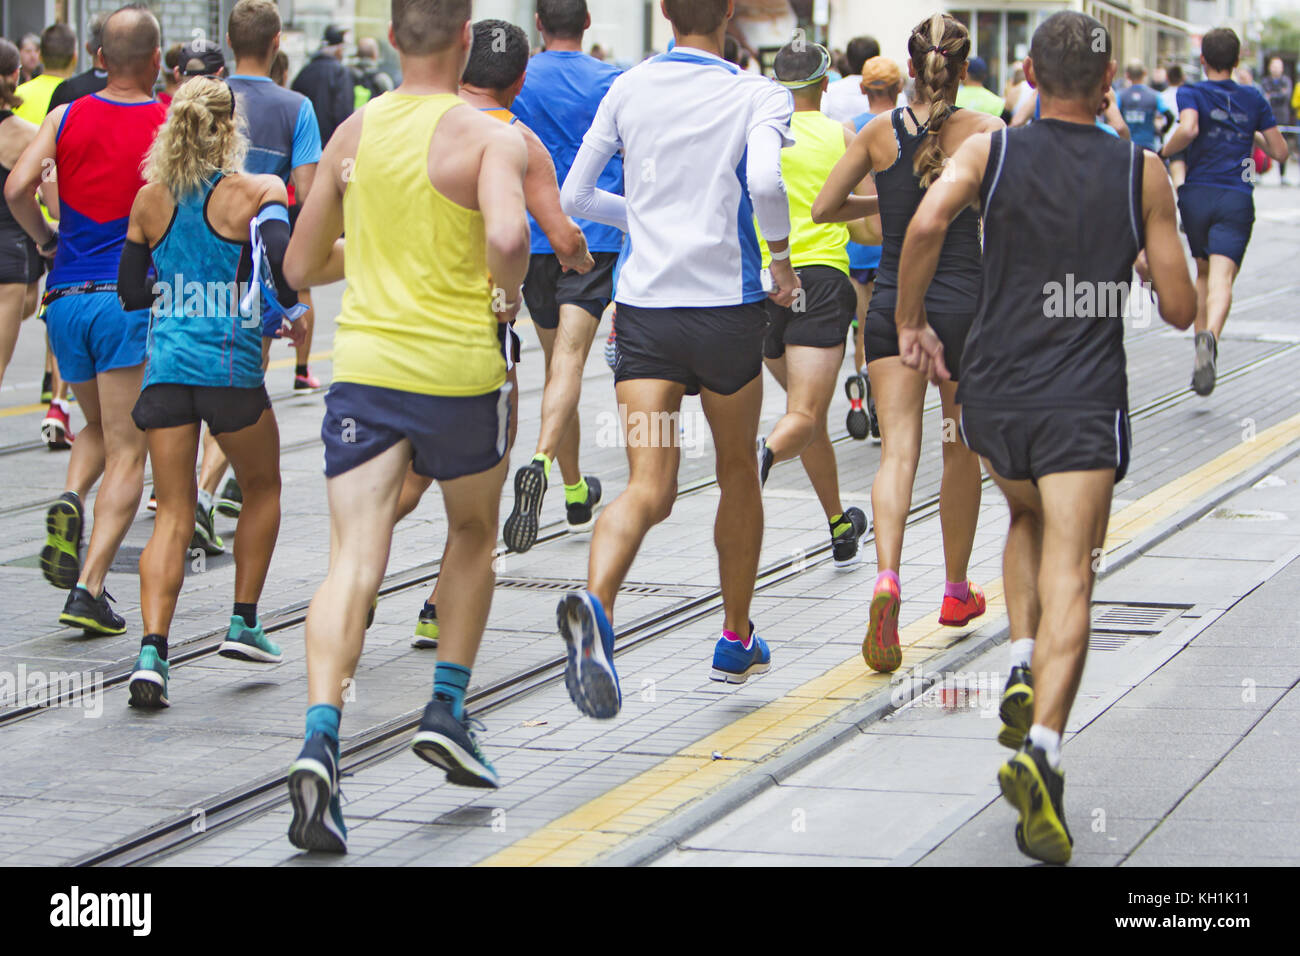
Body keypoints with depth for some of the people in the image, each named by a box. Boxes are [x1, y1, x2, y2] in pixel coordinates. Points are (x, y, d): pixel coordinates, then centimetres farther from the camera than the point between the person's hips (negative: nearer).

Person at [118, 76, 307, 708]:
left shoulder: (150, 200, 6)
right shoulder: (255, 192, -5)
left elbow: (131, 293, 10)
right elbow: (282, 257, -22)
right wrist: (285, 305, -2)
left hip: (165, 366, 3)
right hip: (231, 367, -3)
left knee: (173, 515, 4)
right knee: (262, 488, 22)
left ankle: (151, 650, -13)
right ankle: (243, 624, 21)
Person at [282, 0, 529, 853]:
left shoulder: (353, 134, 8)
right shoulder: (488, 136, -7)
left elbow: (301, 267, 15)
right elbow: (508, 234, -27)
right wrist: (508, 295, -6)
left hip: (362, 365, 3)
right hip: (458, 368, -3)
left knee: (354, 561, -5)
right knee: (474, 535, 23)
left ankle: (321, 738, -24)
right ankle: (448, 712, 21)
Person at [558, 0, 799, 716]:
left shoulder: (628, 90, 7)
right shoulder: (757, 95, -4)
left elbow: (574, 197, 11)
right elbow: (764, 182, -23)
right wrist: (782, 255, -5)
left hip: (644, 307, 2)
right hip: (727, 307, -2)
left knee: (648, 489, -7)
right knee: (738, 475, 20)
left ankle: (594, 604, -37)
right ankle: (735, 641, 32)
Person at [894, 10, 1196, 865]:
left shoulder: (989, 152, 2)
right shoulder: (1143, 174, 2)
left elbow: (928, 223, -18)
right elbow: (1180, 311, 3)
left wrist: (911, 321, -4)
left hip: (994, 393, 2)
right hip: (1084, 405, -2)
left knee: (1029, 520, 31)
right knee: (1068, 574, -8)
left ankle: (1024, 671, 11)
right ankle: (1042, 746, -28)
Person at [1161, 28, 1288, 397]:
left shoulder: (1191, 93, 1)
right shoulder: (1254, 99, 10)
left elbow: (1188, 129, -21)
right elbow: (1279, 151, 10)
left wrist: (1164, 153, -4)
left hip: (1196, 194, 0)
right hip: (1237, 199, 0)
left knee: (1203, 272, 22)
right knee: (1222, 277, -14)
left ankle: (1202, 341, 19)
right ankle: (1210, 337, -40)